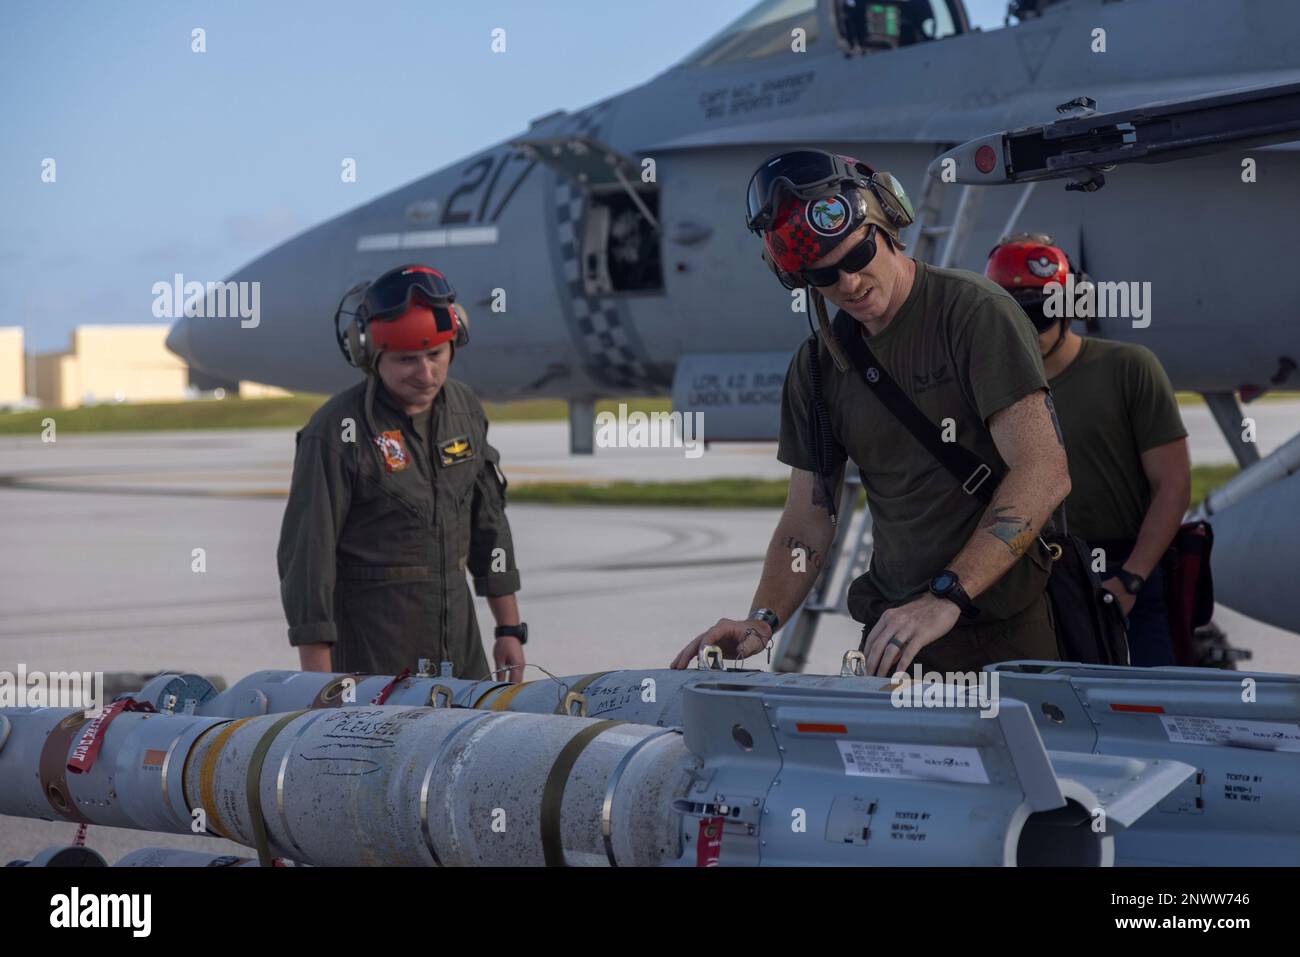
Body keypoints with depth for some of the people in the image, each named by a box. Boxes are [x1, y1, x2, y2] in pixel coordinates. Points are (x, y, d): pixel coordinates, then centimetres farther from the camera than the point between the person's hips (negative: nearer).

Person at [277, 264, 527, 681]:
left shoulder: (464, 409, 6)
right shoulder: (337, 431, -14)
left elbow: (489, 523, 15)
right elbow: (306, 553, -14)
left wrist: (510, 628, 14)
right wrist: (318, 681, -16)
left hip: (457, 629, 6)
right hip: (372, 644, -6)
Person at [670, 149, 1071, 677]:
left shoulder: (975, 312, -12)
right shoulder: (817, 367, 8)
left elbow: (1044, 472, -21)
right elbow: (807, 522, 10)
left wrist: (947, 595, -29)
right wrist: (763, 619, -10)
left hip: (1004, 630, -5)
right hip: (893, 629, 5)